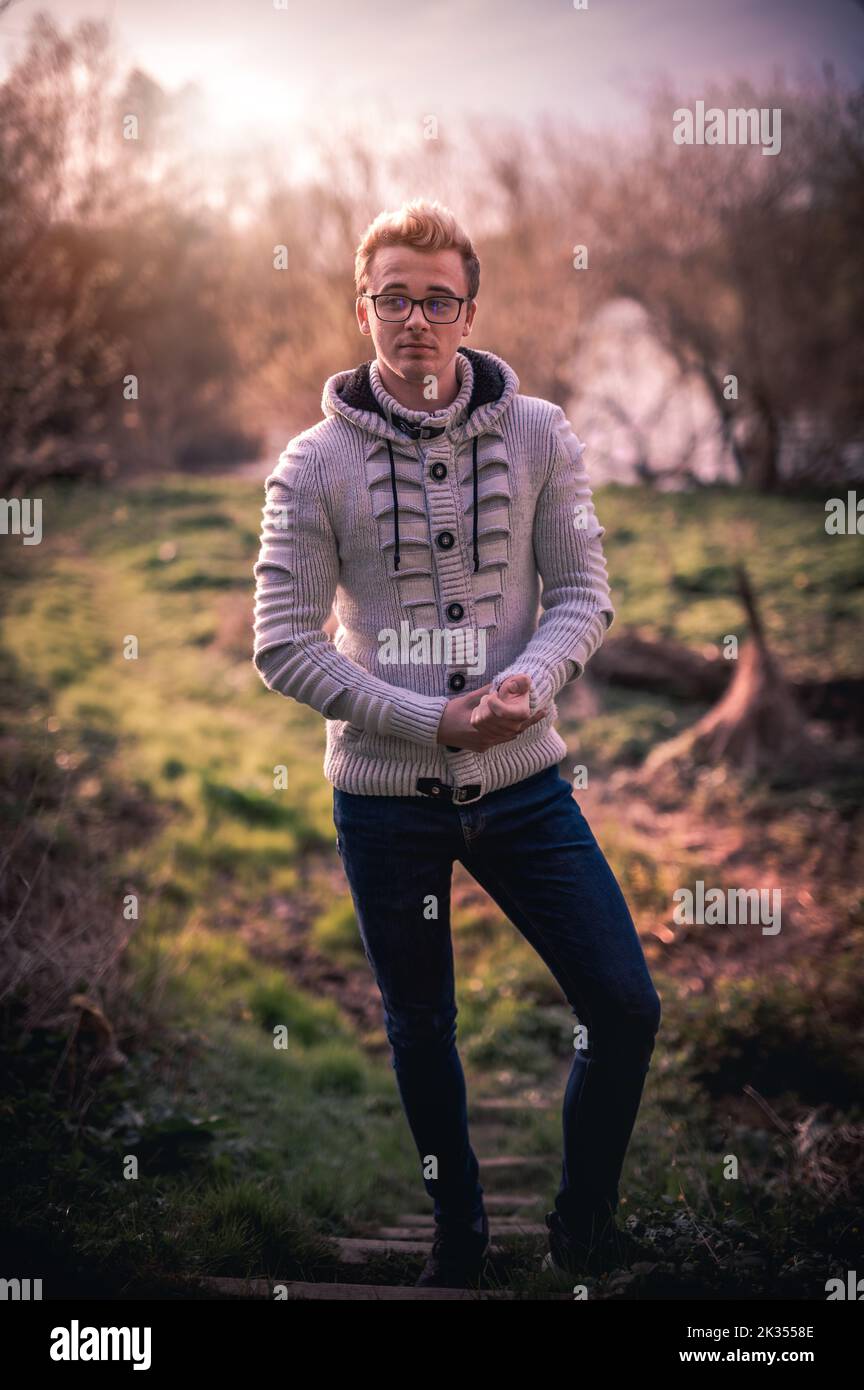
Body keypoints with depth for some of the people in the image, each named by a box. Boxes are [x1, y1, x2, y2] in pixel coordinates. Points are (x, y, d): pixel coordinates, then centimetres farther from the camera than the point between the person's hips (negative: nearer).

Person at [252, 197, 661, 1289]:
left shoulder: (536, 434, -1)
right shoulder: (315, 464, -6)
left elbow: (584, 589, 2)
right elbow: (283, 645, -8)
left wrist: (535, 676, -20)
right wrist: (433, 721, -17)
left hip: (523, 785, 1)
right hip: (385, 798, -1)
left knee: (626, 1011, 1)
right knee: (421, 1030, 14)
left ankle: (582, 1223, 26)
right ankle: (458, 1238, 37)